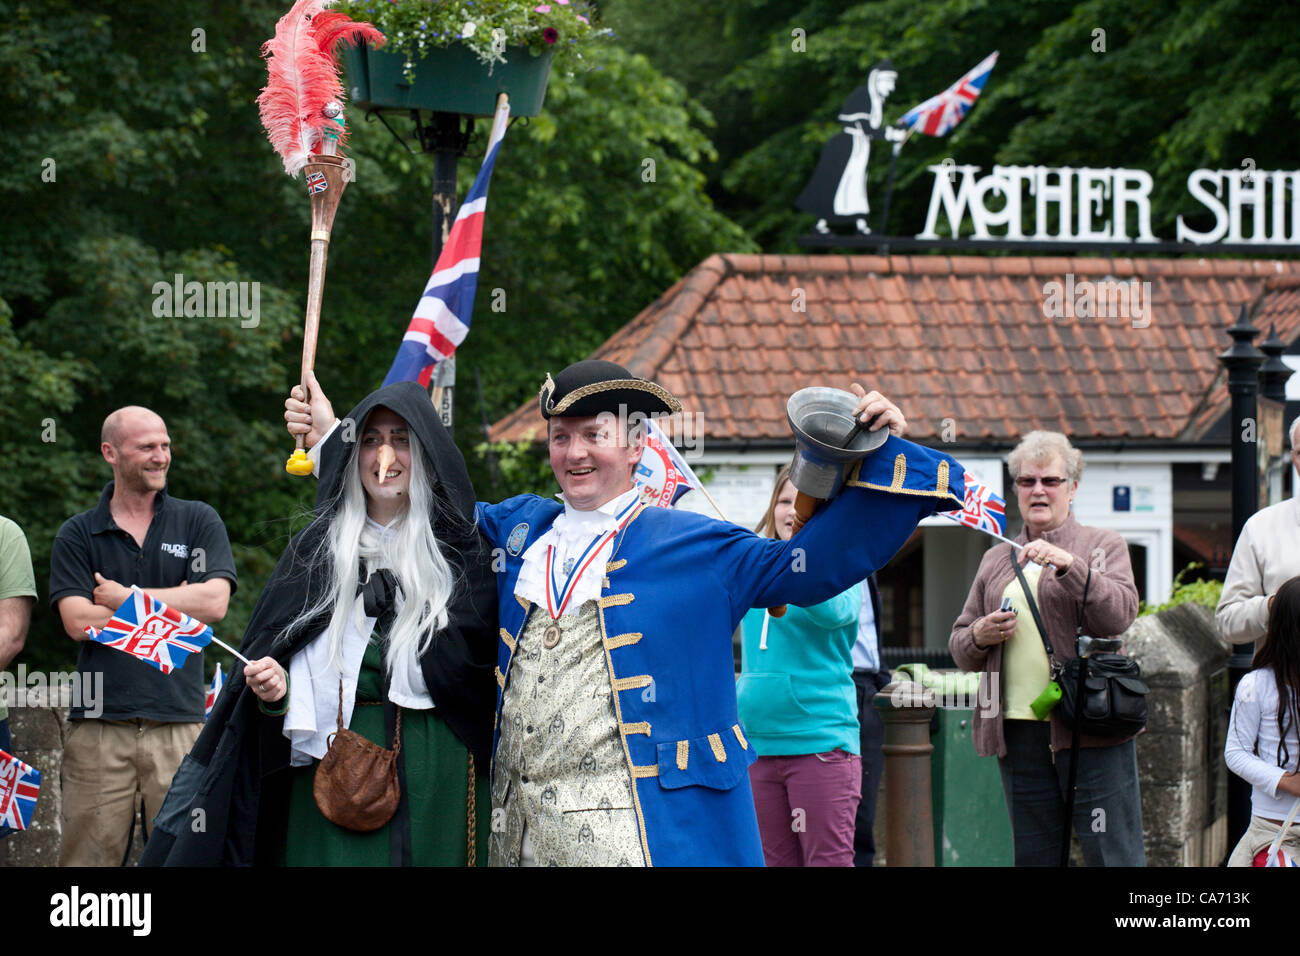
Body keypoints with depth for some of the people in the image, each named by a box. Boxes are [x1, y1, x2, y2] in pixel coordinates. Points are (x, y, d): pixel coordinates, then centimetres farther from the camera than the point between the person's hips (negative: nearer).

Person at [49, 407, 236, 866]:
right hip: (99, 724, 0)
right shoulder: (76, 535, 9)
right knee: (89, 855, -4)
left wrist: (125, 598, -2)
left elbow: (214, 603, -3)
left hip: (179, 722, 0)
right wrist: (174, 603, -2)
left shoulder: (199, 522, 11)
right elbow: (78, 621, -4)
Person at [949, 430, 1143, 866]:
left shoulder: (1104, 546, 8)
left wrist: (1067, 565, -22)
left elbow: (1118, 615, -10)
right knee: (1033, 858, 6)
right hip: (1018, 731, 5)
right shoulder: (997, 560, 20)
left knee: (1112, 855, -8)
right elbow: (959, 646, 23)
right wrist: (979, 636, 0)